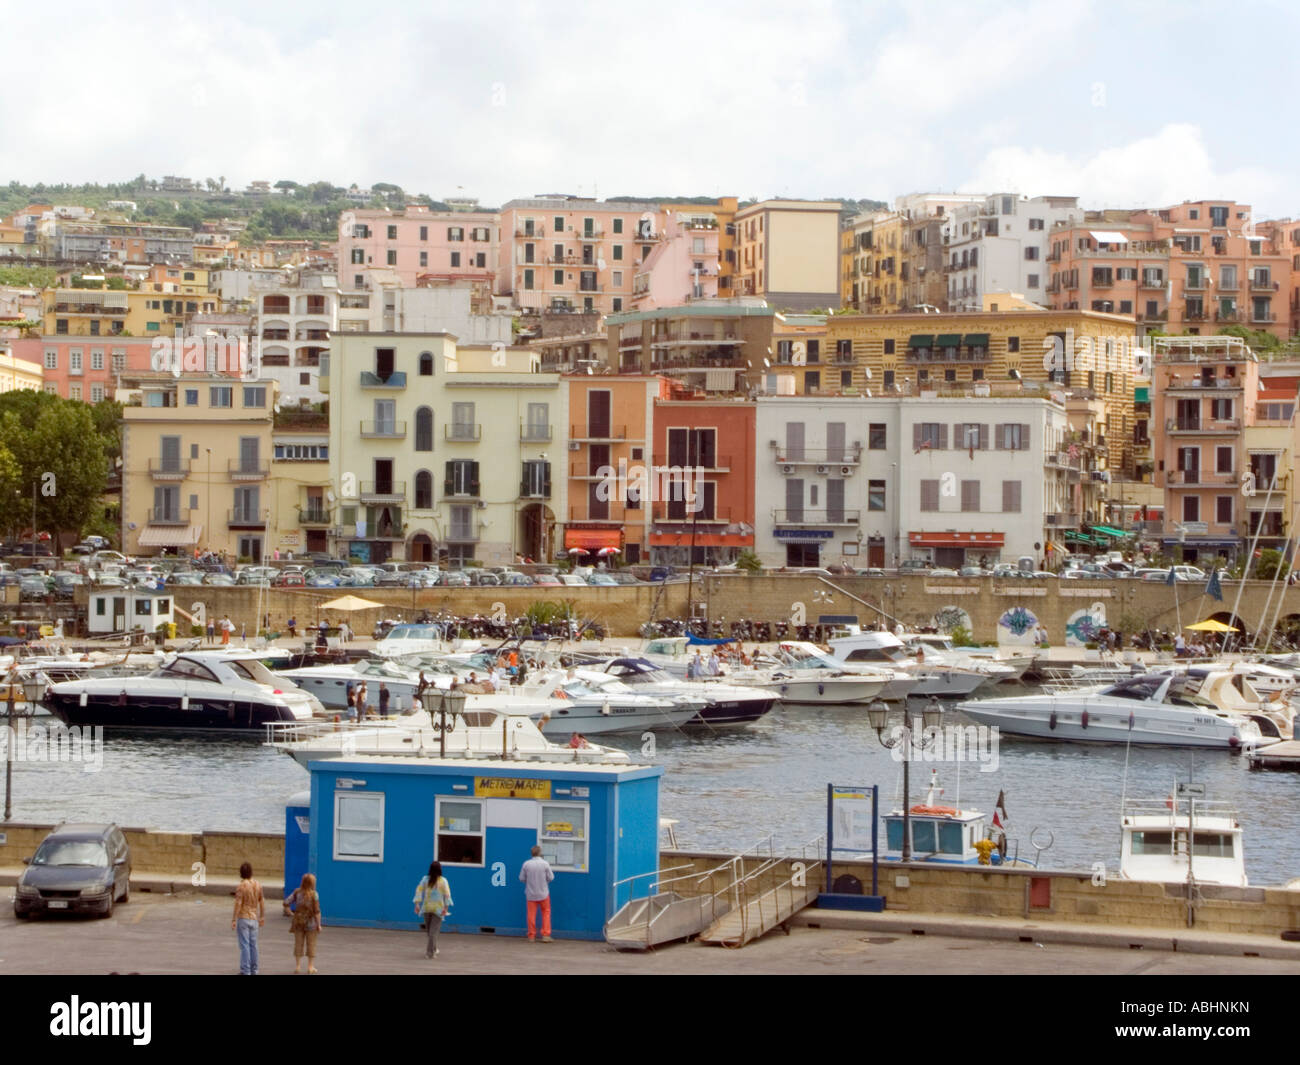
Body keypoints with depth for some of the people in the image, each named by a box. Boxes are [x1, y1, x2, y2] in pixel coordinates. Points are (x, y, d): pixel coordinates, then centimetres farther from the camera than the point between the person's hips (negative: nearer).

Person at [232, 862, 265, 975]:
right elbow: (262, 901, 10)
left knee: (244, 945, -4)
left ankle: (245, 971, -5)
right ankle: (253, 970, 15)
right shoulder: (257, 885, 3)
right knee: (253, 945, 11)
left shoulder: (241, 886, -15)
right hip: (254, 919, 5)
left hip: (243, 918, -5)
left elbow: (238, 904, -18)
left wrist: (234, 920, -15)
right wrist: (262, 917, 20)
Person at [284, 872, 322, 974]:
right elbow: (317, 911, -15)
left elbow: (286, 903, -8)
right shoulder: (314, 894, -14)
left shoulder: (297, 892, -3)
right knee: (311, 944, 9)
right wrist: (319, 924, -8)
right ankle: (310, 966, 12)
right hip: (310, 922, -3)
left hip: (298, 921, 3)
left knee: (298, 944, 11)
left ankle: (298, 966, 14)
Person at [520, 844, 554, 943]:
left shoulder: (526, 864, -8)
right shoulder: (545, 863, -12)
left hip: (531, 894, 1)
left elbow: (522, 878, -2)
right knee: (546, 913, 12)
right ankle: (545, 935, 7)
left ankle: (531, 936, 10)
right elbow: (551, 877, -7)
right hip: (543, 893, -1)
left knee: (531, 914, 7)